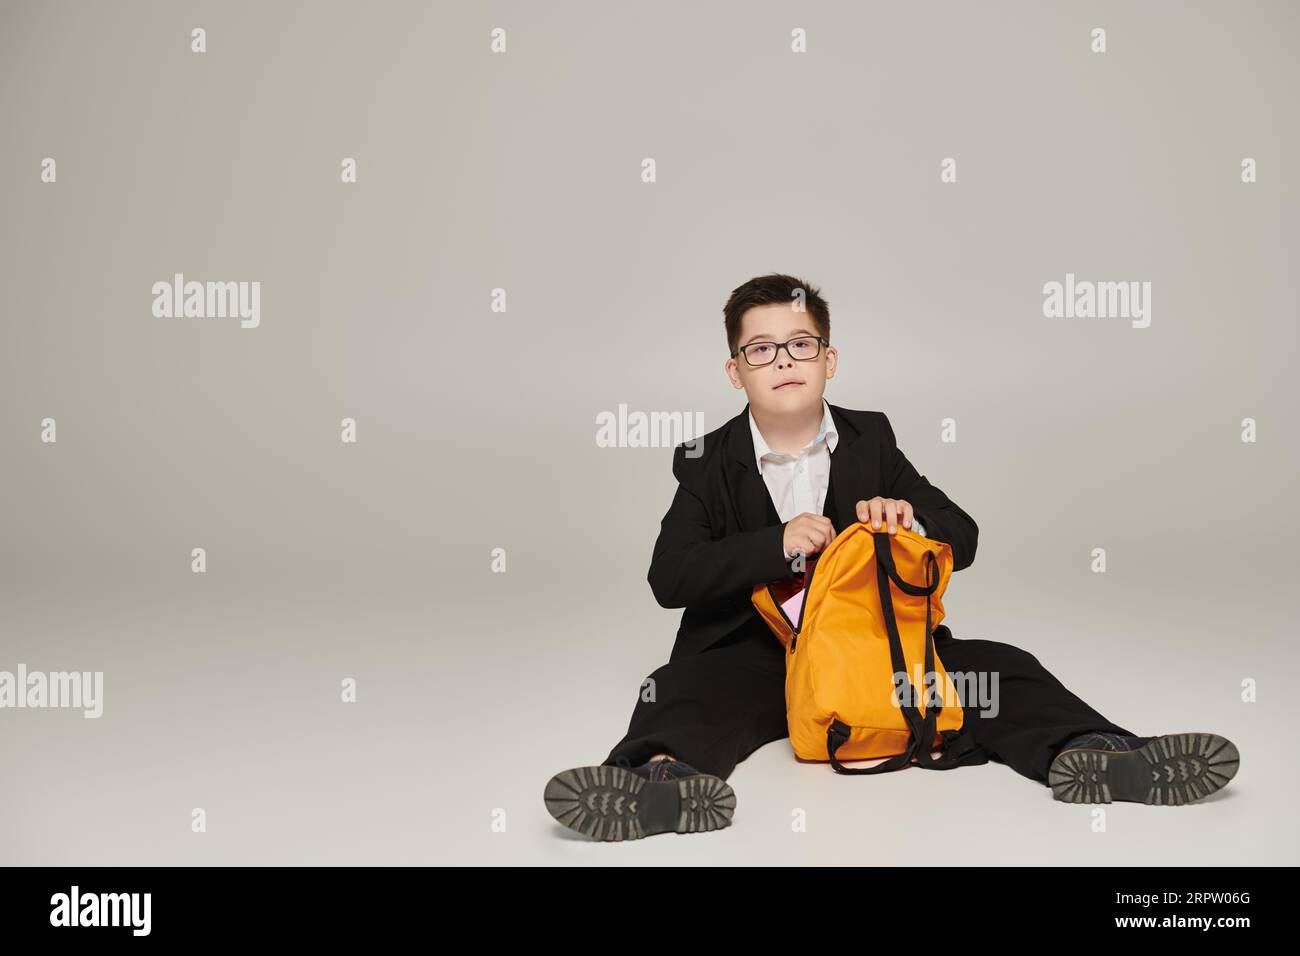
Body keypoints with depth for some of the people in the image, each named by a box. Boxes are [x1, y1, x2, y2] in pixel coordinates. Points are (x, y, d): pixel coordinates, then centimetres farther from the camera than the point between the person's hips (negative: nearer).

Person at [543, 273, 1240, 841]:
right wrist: (776, 545, -23)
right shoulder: (708, 464, 3)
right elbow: (669, 579, -10)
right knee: (683, 689, -33)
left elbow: (963, 539, 8)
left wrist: (909, 518, -16)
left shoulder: (870, 439, 10)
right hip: (753, 655, -2)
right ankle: (669, 778, -64)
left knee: (999, 667, -20)